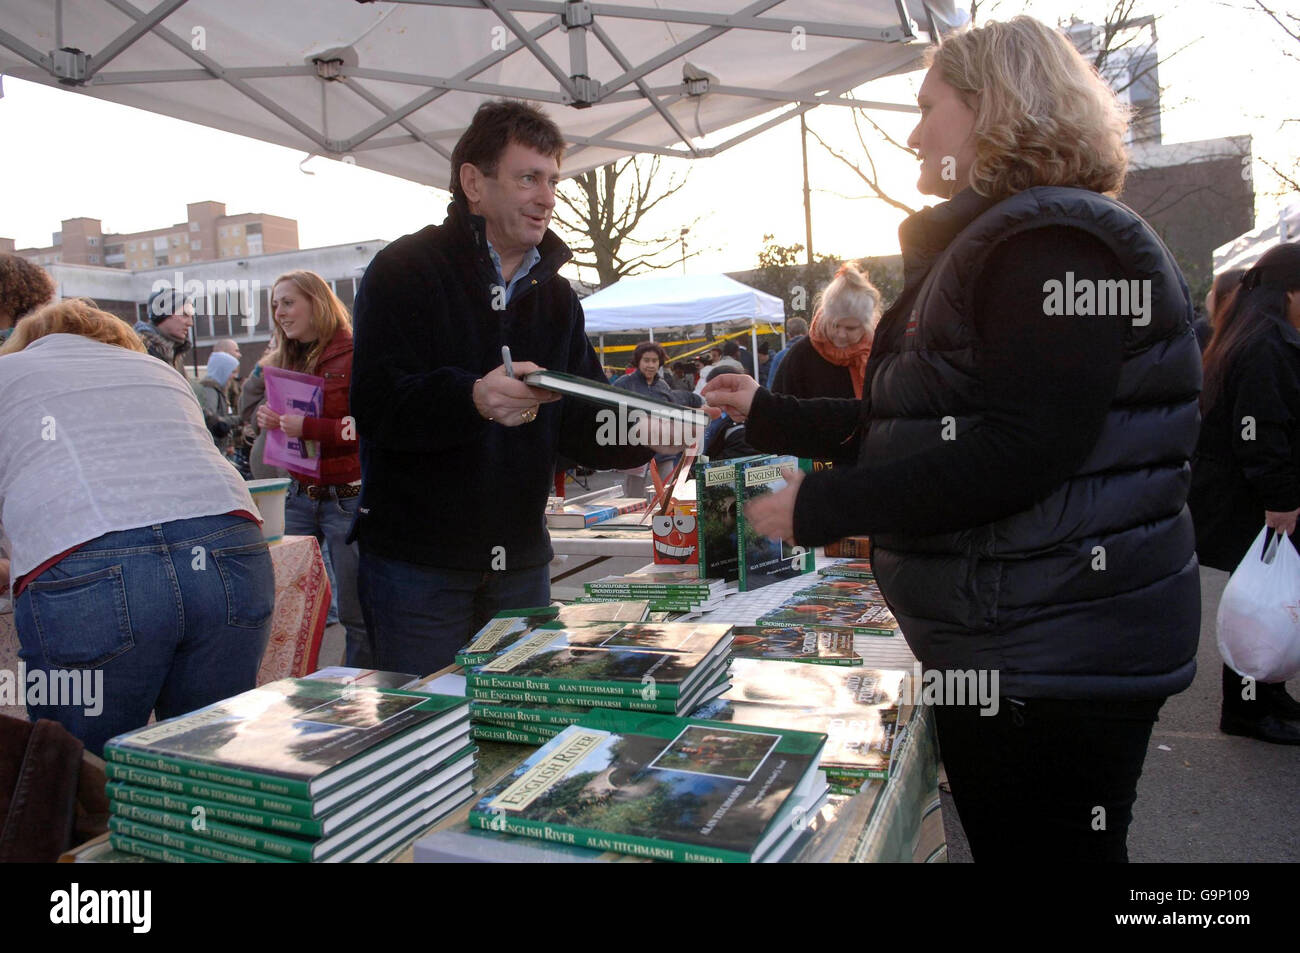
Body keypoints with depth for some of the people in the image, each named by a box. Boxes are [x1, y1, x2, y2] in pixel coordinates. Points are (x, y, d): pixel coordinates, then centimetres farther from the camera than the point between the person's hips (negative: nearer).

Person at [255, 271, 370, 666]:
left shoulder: (354, 356, -8)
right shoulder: (282, 361, 15)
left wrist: (310, 427, -22)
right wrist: (268, 419, 1)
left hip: (347, 497, -6)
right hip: (300, 496, 7)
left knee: (355, 610, -2)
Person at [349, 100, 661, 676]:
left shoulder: (555, 294, 13)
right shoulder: (405, 271, -5)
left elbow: (581, 424, 8)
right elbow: (374, 403, -19)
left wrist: (640, 434, -13)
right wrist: (472, 399, -36)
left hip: (521, 563, 5)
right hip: (416, 561, -5)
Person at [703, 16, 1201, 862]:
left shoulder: (1058, 244, -16)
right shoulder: (983, 246, 18)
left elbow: (1019, 453, -27)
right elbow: (908, 423, 18)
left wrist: (822, 506, -21)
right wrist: (768, 414, 17)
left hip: (1053, 657, -10)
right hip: (996, 642, 10)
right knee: (1000, 838, 21)